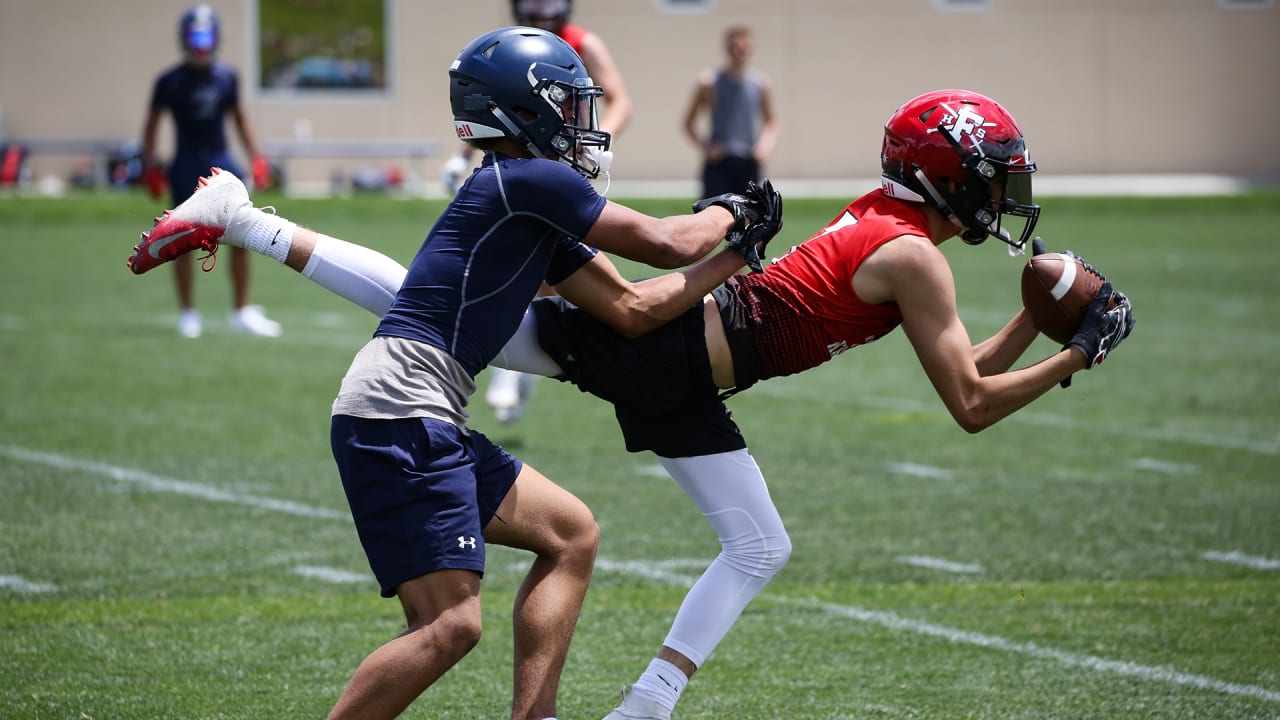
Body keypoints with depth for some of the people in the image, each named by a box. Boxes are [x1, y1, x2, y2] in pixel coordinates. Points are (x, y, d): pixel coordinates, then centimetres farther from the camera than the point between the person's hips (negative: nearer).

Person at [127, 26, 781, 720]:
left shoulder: (541, 217, 21)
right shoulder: (531, 181, -7)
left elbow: (632, 309, 22)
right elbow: (666, 244, -2)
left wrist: (733, 257, 22)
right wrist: (729, 216, 18)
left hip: (430, 427, 11)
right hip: (399, 418, -11)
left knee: (571, 535, 19)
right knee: (450, 624, -16)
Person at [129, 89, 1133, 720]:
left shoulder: (881, 222, 16)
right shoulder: (915, 258, -12)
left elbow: (964, 367, 25)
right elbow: (971, 407, -12)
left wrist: (1038, 316, 15)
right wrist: (1077, 359, -5)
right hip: (665, 351, -9)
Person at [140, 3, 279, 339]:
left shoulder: (227, 77, 3)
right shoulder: (170, 81, -5)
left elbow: (239, 118, 15)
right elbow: (151, 125, 2)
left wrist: (257, 158, 9)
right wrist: (151, 167, -5)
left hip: (220, 161, 3)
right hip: (186, 167, -3)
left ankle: (242, 312, 6)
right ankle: (188, 314, 13)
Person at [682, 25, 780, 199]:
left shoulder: (761, 83, 5)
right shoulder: (709, 82, -2)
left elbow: (771, 122, 16)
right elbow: (689, 122, 4)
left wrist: (766, 146, -2)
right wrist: (704, 146, -10)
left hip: (748, 164, 3)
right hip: (718, 163, -3)